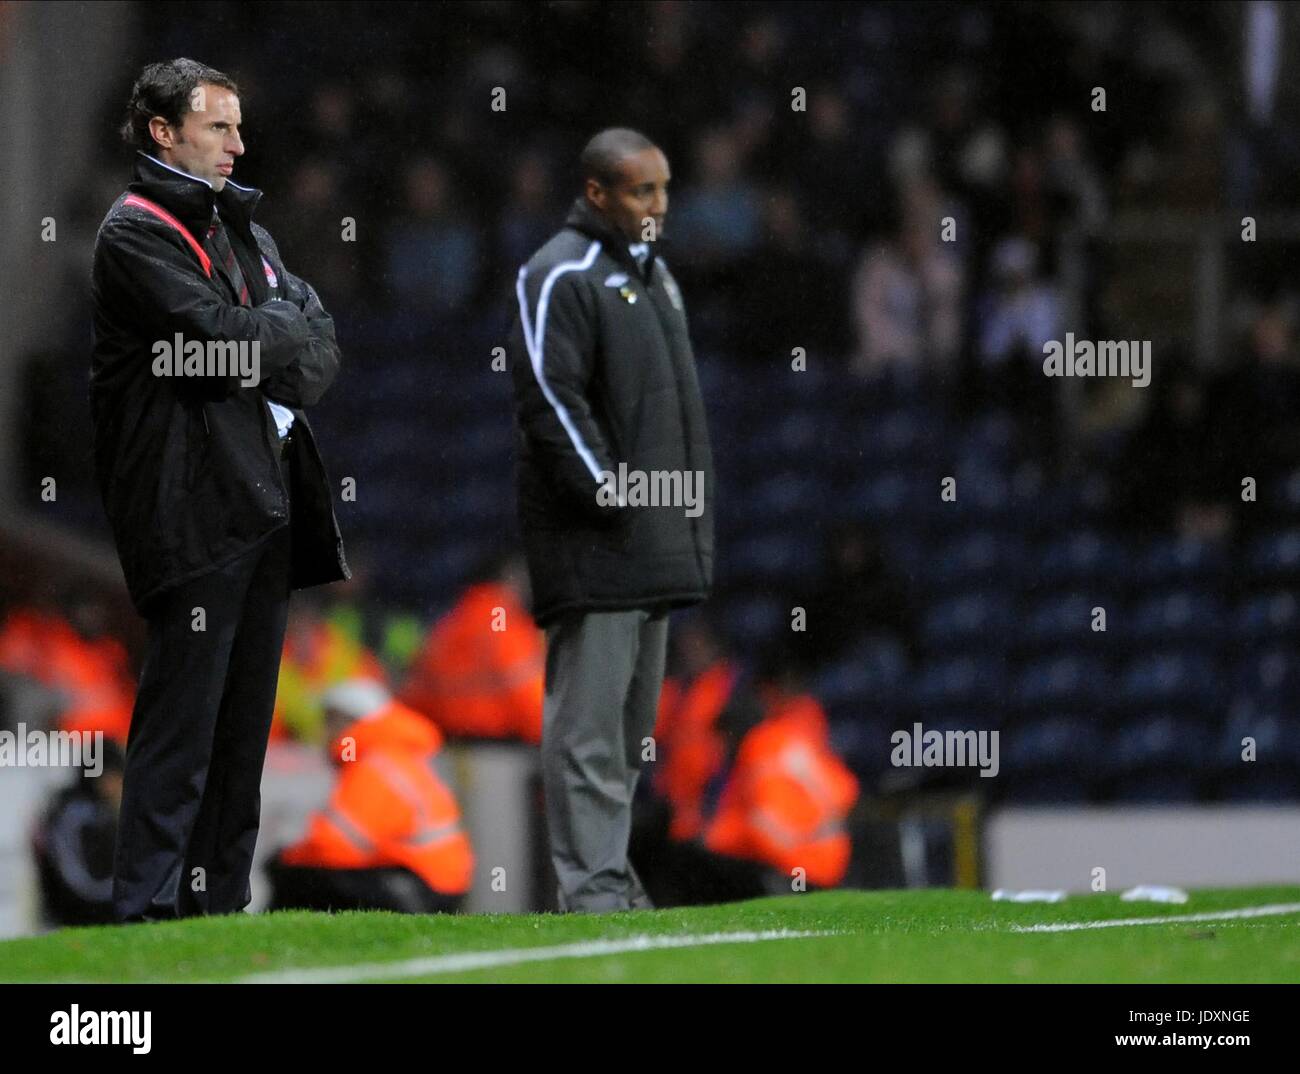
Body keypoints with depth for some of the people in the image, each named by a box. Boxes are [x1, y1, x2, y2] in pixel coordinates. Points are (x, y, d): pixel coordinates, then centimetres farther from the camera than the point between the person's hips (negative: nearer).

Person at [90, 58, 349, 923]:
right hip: (191, 502, -8)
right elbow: (214, 333, -17)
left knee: (246, 713, 9)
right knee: (184, 704, -11)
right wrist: (283, 331, 1)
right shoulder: (135, 233, -5)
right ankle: (150, 905, -12)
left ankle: (220, 900, 13)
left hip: (265, 493, 8)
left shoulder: (240, 228, 21)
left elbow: (319, 341, 11)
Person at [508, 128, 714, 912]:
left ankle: (612, 869, 17)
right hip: (592, 546, -9)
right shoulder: (561, 279, -10)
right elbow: (550, 402, -16)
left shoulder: (653, 273, 19)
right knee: (589, 713, -10)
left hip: (659, 538, 9)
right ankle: (589, 880, -11)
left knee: (635, 714, 11)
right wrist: (611, 495, -17)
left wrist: (691, 515, 18)